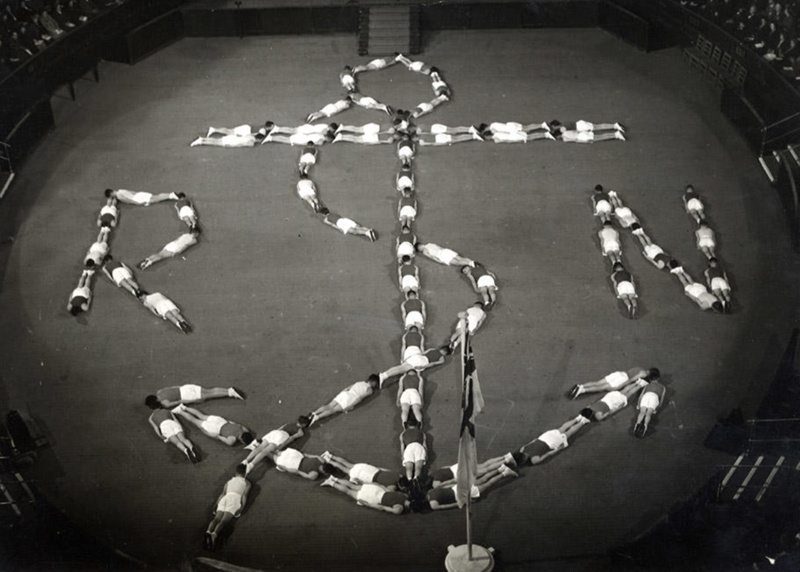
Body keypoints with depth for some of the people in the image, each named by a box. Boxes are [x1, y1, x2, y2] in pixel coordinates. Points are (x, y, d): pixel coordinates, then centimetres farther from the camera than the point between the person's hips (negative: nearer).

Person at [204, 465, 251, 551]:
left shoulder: (230, 480, 35)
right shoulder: (246, 482, 25)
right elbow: (244, 495, 9)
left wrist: (216, 506, 19)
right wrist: (242, 508, 0)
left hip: (225, 498, 4)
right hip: (235, 498, -4)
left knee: (217, 518, -14)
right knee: (224, 521, -20)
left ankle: (208, 532, -45)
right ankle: (214, 534, -48)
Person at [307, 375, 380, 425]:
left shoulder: (359, 383, 28)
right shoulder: (370, 390, 11)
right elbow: (361, 397, 4)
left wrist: (336, 396, 26)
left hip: (343, 394, 6)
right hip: (350, 399, -6)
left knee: (328, 406, -5)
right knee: (334, 410, -16)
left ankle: (313, 413, -25)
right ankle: (317, 417, -34)